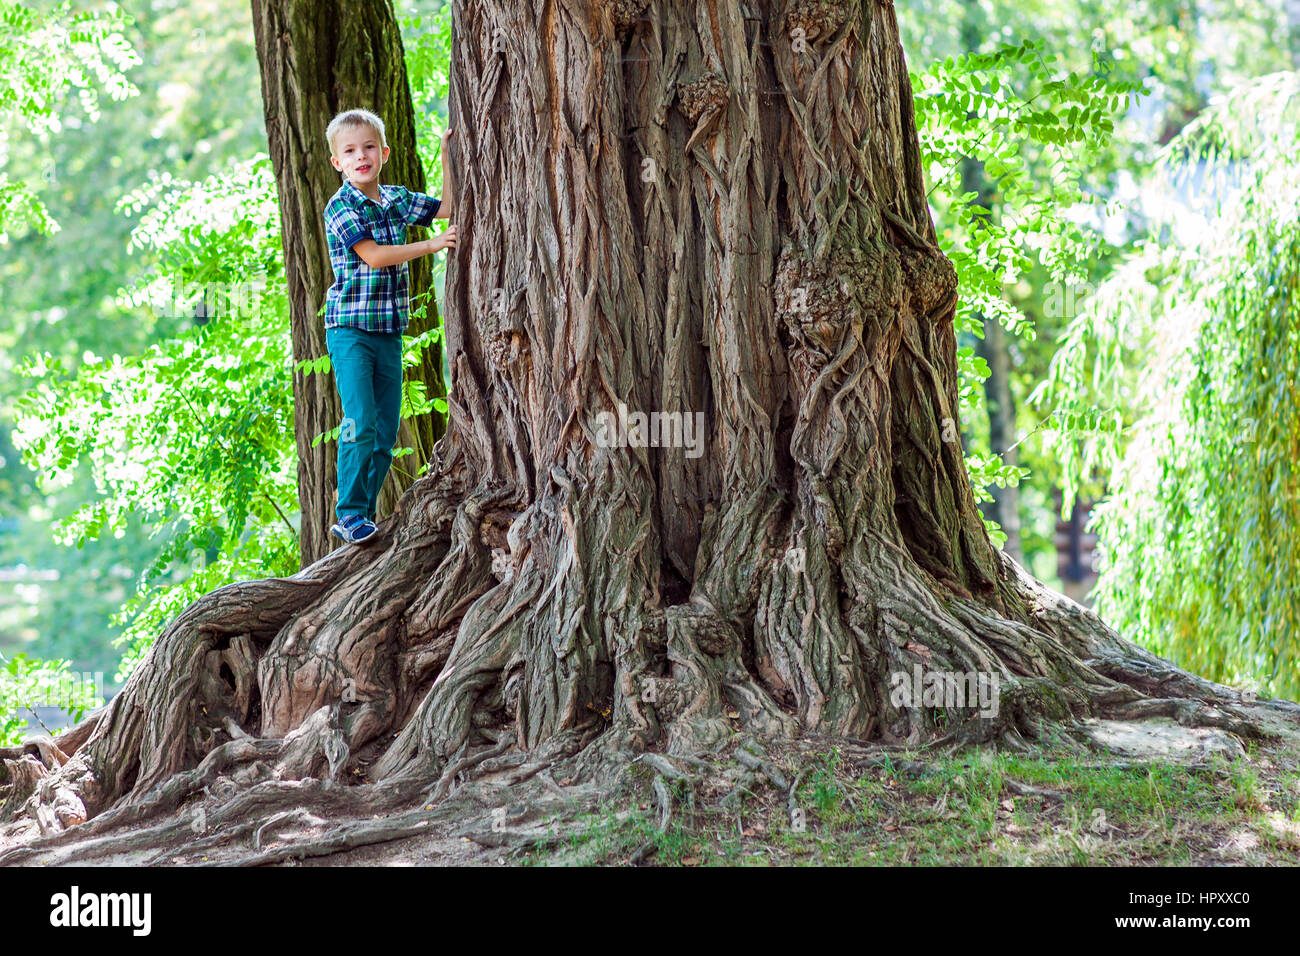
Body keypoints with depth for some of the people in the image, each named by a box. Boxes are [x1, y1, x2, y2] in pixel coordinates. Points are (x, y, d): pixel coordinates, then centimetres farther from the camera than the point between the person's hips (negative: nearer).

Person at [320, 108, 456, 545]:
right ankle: (350, 514, -7)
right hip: (350, 329, -6)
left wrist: (446, 155, 13)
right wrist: (432, 245, -15)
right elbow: (372, 256, -16)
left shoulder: (397, 200, 11)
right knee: (361, 424, -15)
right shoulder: (341, 207, -7)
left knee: (386, 431, 4)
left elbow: (448, 208, 21)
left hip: (390, 329, 6)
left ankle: (363, 513, 12)